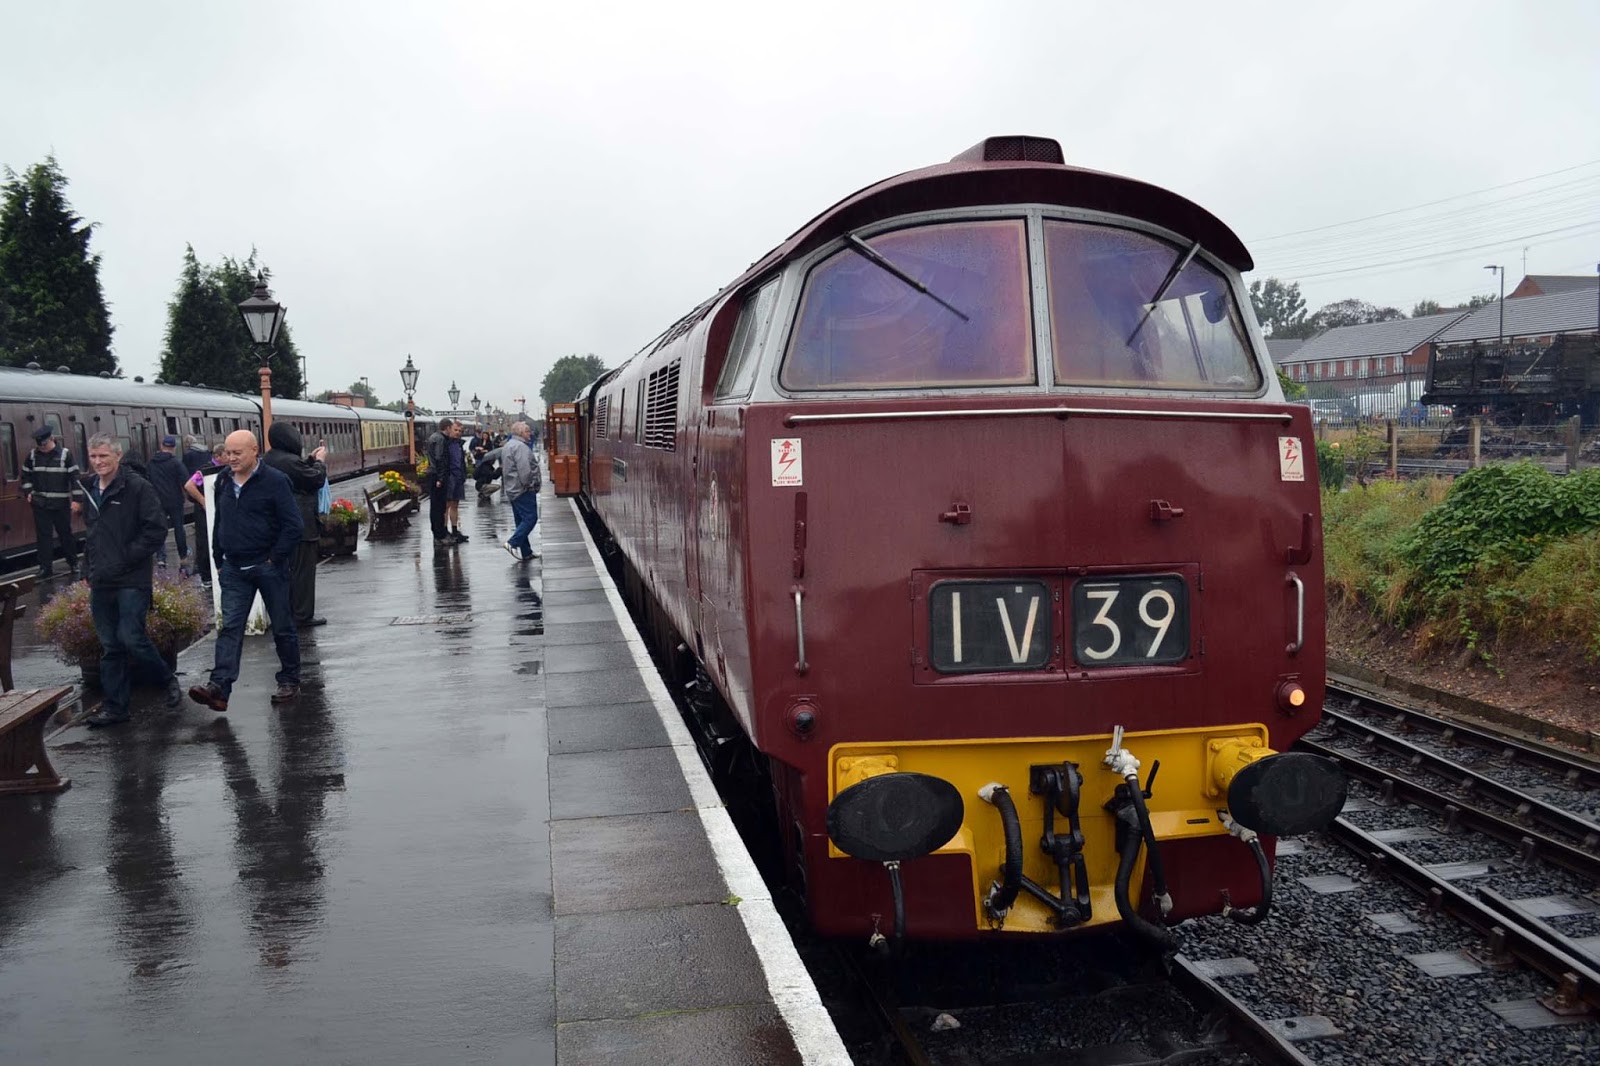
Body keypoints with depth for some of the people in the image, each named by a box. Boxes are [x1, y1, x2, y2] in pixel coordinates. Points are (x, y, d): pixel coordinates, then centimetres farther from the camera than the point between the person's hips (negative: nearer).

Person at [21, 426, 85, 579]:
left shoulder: (65, 455, -7)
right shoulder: (33, 456, 4)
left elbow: (75, 477, -7)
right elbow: (26, 475, 18)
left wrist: (77, 500, -11)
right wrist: (28, 492, 6)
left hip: (61, 504, -3)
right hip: (40, 504, 3)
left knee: (65, 534, 8)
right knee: (43, 535, 3)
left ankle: (73, 563, 22)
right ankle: (45, 566, 7)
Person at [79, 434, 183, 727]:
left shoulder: (137, 488, -9)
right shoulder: (88, 489, 13)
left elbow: (157, 528, -14)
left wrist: (127, 558, -15)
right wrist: (91, 562, 15)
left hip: (131, 580, -7)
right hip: (100, 582, 7)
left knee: (132, 638, -12)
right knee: (110, 646, 9)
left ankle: (168, 680, 12)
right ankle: (114, 706, 16)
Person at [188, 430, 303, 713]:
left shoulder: (274, 481, -11)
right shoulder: (223, 481, 9)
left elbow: (294, 526, -14)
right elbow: (218, 523, 19)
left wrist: (275, 558, -14)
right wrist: (218, 561, 14)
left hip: (268, 567, -5)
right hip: (233, 569, 5)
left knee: (282, 626, 7)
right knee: (230, 628, -3)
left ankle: (289, 681, 20)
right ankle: (219, 687, -10)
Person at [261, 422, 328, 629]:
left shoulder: (268, 460, 8)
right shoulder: (290, 461, -21)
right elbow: (317, 479, -12)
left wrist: (311, 459, 13)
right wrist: (320, 461, 2)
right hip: (301, 524, -9)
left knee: (288, 569, 16)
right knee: (303, 570, -1)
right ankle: (303, 616, 3)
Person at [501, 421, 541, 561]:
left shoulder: (508, 446, 19)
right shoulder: (520, 446, -15)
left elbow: (504, 468, 24)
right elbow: (524, 469, -24)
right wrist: (527, 483, -13)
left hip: (512, 490, 11)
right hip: (523, 490, -11)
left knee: (522, 520, 11)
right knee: (530, 518, -9)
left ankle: (526, 551, 13)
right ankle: (513, 543, -15)